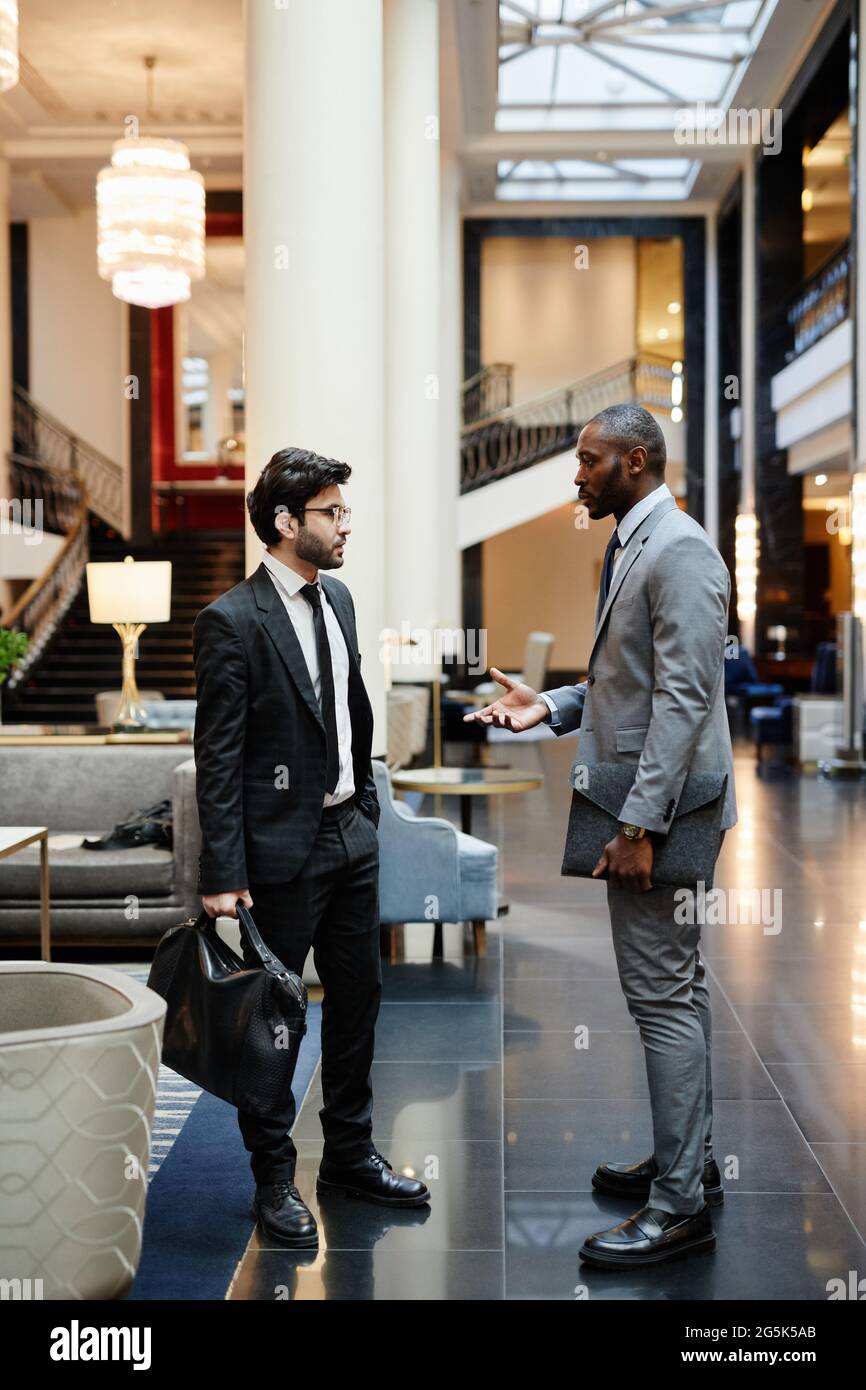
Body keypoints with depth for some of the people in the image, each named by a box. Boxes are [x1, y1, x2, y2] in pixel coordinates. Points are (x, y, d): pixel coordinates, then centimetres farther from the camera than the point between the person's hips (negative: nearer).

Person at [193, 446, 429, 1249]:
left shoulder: (336, 598, 8)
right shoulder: (232, 623, -16)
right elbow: (217, 758, -17)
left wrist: (366, 807, 15)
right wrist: (222, 874, -18)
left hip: (350, 835, 8)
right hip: (282, 850, -8)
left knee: (357, 998, 16)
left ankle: (350, 1154, 33)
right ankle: (273, 1180, 20)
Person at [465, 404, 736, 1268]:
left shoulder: (679, 551, -16)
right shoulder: (633, 548, 15)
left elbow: (683, 696, -22)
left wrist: (640, 824, -24)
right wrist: (549, 706, 7)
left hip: (661, 807, -10)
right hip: (639, 800, 10)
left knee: (662, 993, -6)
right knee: (676, 984, 17)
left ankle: (680, 1206, 2)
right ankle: (688, 1159, 30)